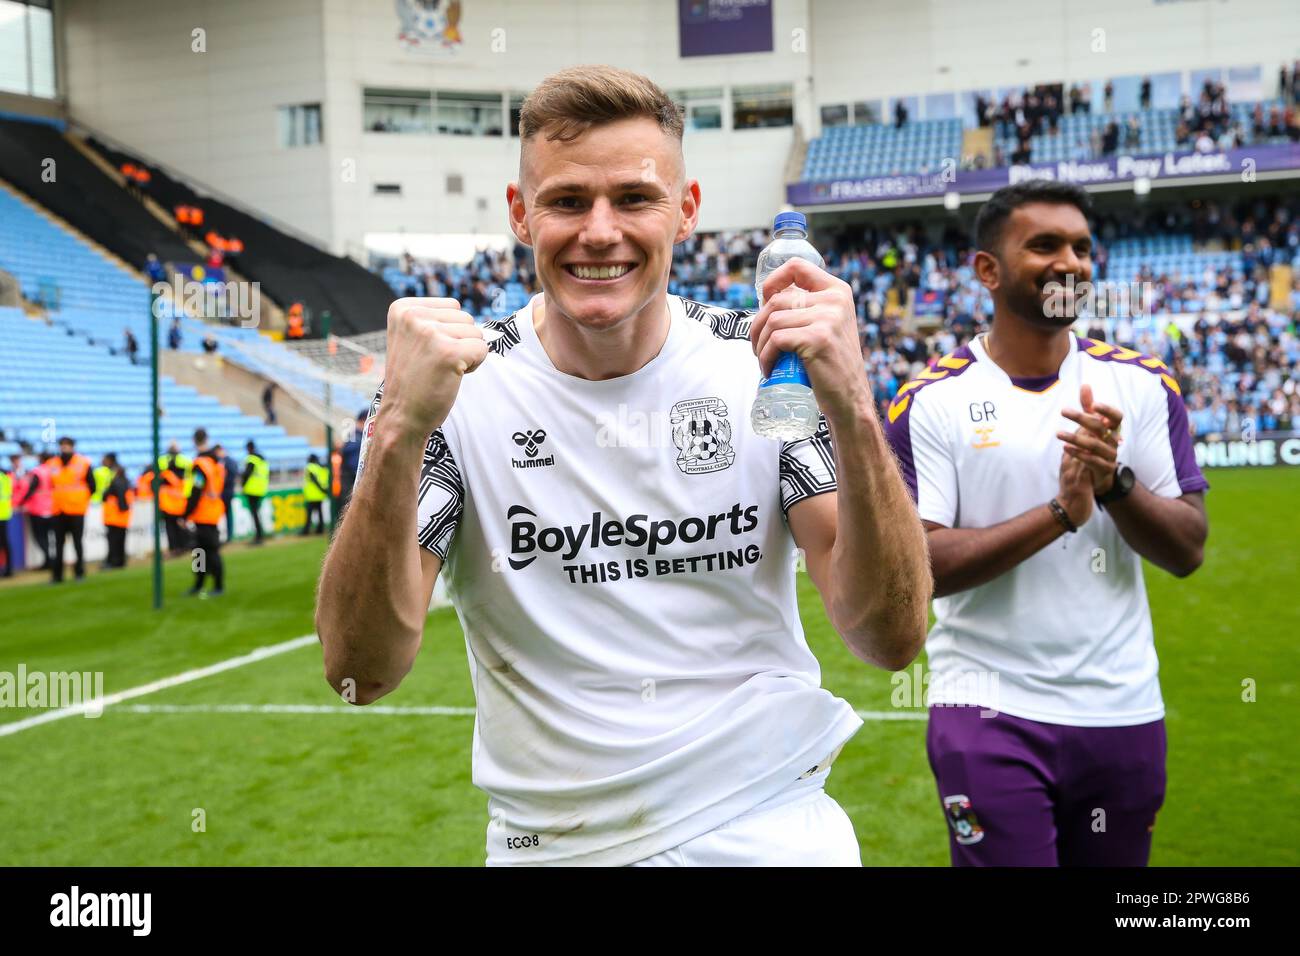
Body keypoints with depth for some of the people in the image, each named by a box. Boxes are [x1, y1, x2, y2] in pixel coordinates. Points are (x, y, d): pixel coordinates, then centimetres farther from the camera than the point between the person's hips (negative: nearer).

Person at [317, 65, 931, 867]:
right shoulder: (456, 387, -9)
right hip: (550, 841, 0)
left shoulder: (763, 367, -8)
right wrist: (400, 433, -31)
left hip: (772, 829, 0)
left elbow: (891, 638, -15)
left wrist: (852, 412, -29)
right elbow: (362, 672, -17)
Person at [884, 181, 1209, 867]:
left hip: (1123, 710, 4)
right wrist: (1060, 512, -21)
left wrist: (1115, 483, -18)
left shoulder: (1141, 385, 3)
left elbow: (1187, 552, 1)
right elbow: (917, 565, -13)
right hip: (989, 714, -3)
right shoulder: (931, 400, -6)